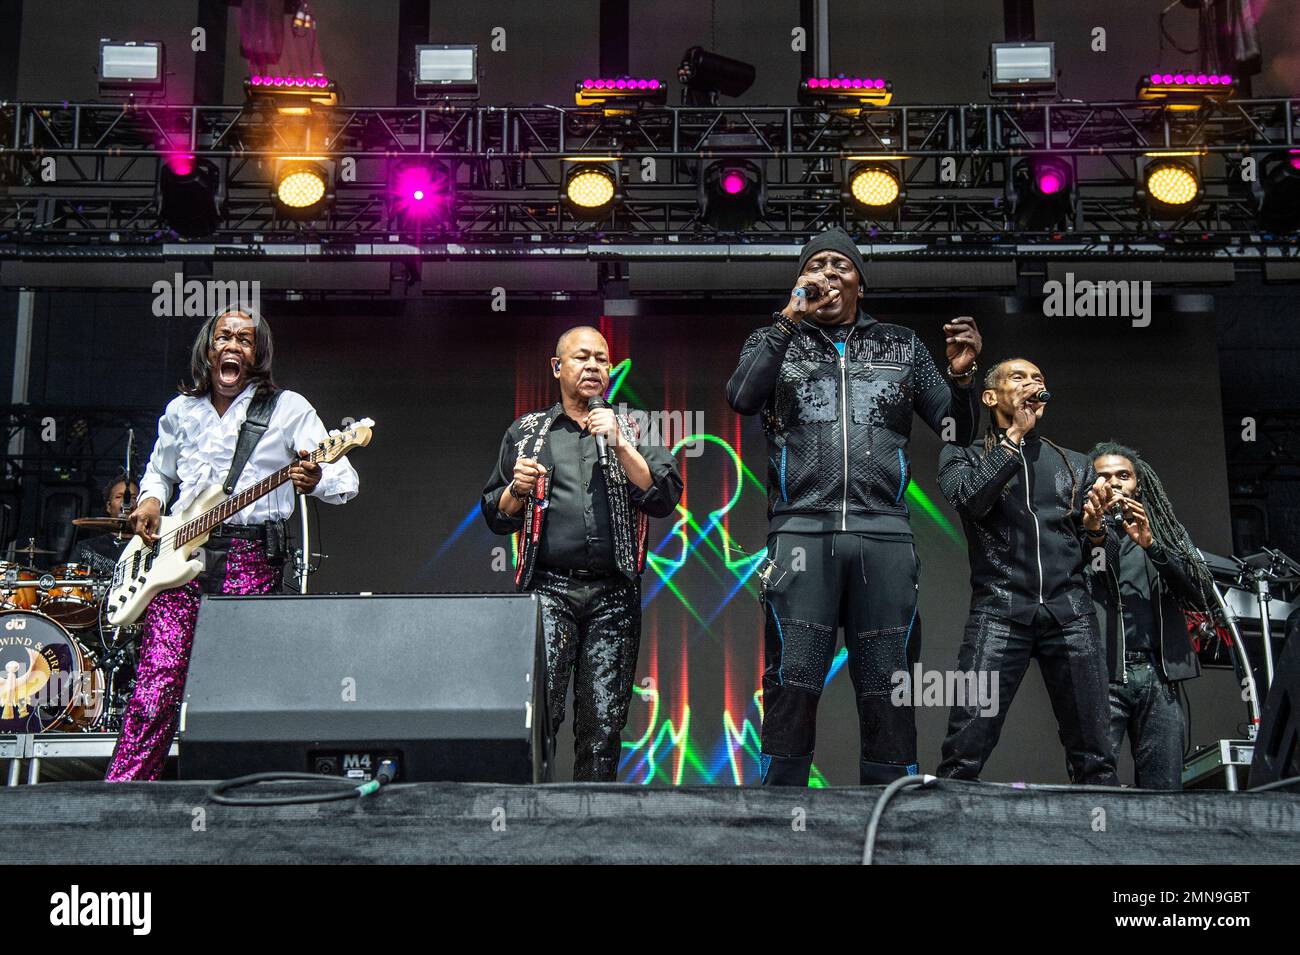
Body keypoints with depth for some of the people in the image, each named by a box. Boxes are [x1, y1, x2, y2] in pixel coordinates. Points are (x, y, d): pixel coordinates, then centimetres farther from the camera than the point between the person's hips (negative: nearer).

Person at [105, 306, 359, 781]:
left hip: (250, 558, -3)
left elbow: (346, 481, -3)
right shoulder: (180, 411, 17)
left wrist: (315, 481, -26)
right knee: (155, 690, -6)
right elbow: (158, 472, 33)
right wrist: (149, 501, 9)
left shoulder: (288, 409, 4)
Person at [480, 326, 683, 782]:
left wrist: (619, 444, -8)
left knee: (604, 722, 0)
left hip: (614, 594, 1)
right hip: (549, 588, -1)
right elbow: (496, 517, 18)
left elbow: (665, 499, 1)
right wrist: (517, 489, -3)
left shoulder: (630, 431, 16)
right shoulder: (527, 432, 16)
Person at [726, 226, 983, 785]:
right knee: (792, 683, -6)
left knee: (888, 688, 0)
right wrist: (791, 319, -7)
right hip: (801, 533, -1)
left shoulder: (901, 346, 19)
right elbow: (741, 398, -6)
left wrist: (961, 377, -4)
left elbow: (958, 430, 16)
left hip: (884, 535, 2)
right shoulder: (775, 341, 16)